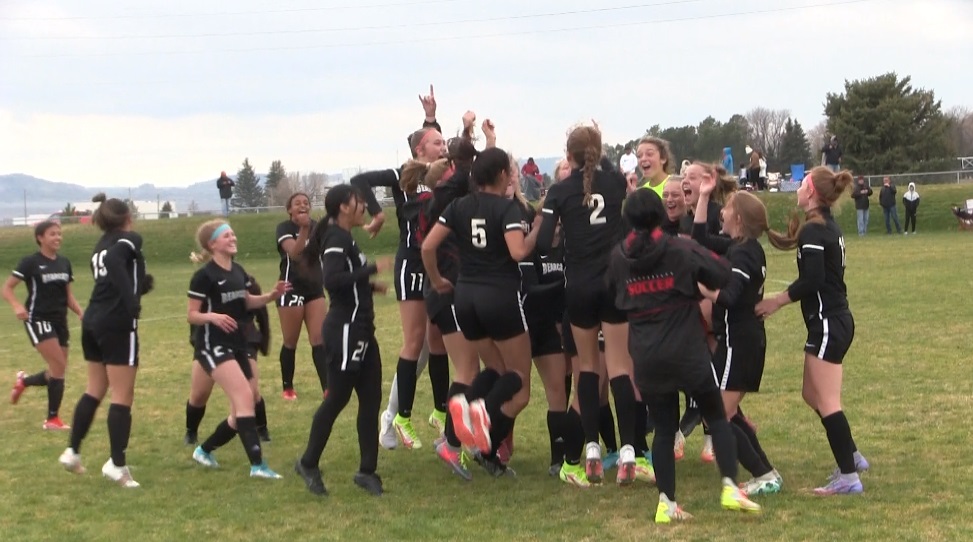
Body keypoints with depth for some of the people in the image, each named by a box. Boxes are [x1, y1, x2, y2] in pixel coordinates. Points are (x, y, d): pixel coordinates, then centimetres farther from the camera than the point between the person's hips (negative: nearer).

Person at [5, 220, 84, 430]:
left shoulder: (65, 263, 8)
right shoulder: (31, 262, -10)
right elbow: (6, 288, -9)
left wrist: (81, 313, -2)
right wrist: (17, 306, -27)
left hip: (60, 321, 7)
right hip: (38, 319, -6)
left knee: (57, 373, 9)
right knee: (59, 368, -15)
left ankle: (23, 381, 39)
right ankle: (52, 419, -3)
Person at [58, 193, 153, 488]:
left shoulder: (101, 247, 18)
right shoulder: (129, 240, -5)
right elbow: (114, 260, -25)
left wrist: (143, 284, 34)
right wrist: (132, 304, -26)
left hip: (93, 322, 8)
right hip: (118, 325, -8)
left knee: (94, 390, 19)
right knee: (123, 397, -3)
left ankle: (72, 452, 21)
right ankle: (117, 464, -4)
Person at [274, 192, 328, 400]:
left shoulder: (316, 226, 7)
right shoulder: (284, 228, -10)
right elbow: (294, 253, -27)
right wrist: (303, 228, -35)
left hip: (315, 289, 5)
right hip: (291, 290, -5)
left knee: (320, 339, -4)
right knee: (290, 342, 4)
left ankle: (327, 388, -8)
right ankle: (287, 388, 18)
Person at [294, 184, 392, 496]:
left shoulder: (344, 239, 15)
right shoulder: (336, 239, -15)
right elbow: (332, 280, -29)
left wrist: (370, 286, 17)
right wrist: (372, 269, -26)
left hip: (360, 330, 10)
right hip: (345, 331, -10)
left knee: (371, 399, 7)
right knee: (337, 399, -1)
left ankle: (367, 471, 12)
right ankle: (308, 464, 13)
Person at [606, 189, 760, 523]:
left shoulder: (619, 257, 3)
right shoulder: (680, 250, -7)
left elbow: (612, 295, 18)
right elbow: (722, 275, -3)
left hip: (646, 357, 3)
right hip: (687, 351, -3)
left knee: (664, 429, 11)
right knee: (716, 416, 10)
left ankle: (667, 502, 6)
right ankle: (730, 488, -2)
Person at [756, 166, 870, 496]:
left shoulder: (813, 230, -16)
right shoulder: (828, 227, 13)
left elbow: (811, 280, -23)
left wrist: (776, 302, -11)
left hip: (827, 323, -10)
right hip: (836, 320, 10)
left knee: (826, 402, -6)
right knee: (812, 395, 19)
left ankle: (848, 477, -4)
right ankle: (851, 456, 26)